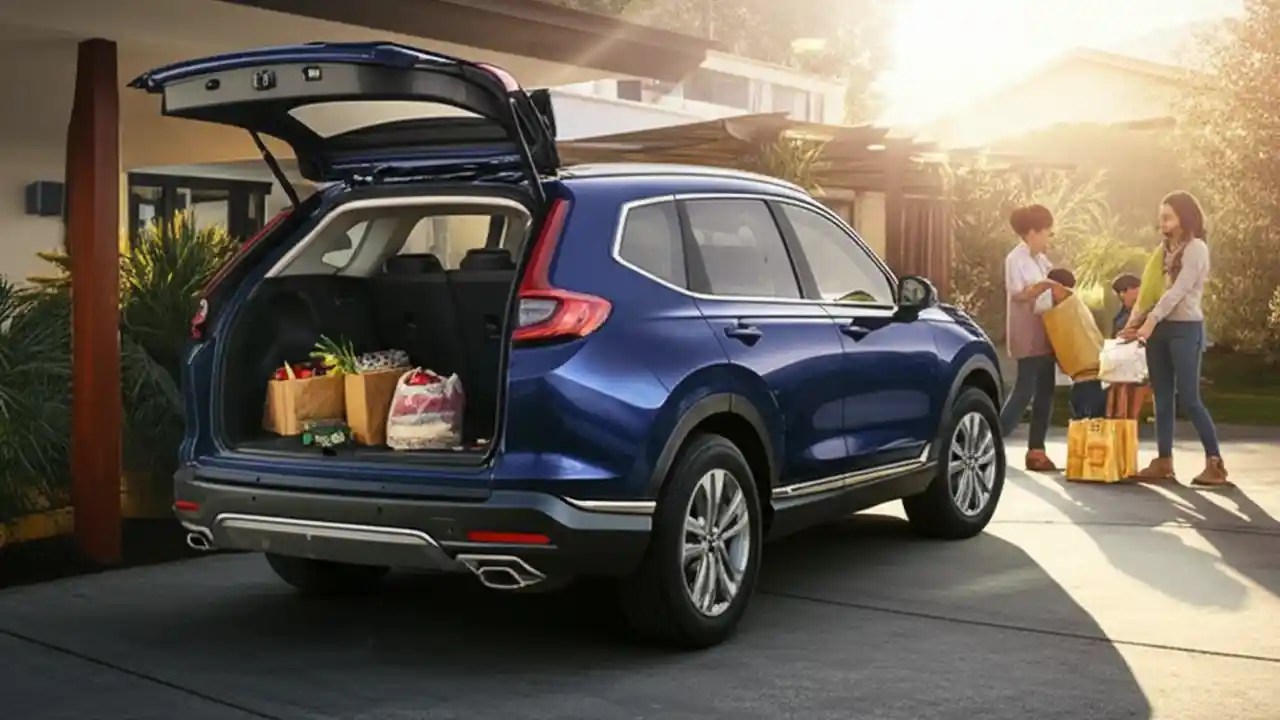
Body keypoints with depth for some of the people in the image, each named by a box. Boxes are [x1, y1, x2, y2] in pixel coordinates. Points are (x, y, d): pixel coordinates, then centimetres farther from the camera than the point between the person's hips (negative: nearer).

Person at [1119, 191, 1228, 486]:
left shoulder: (1196, 248, -7)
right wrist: (1135, 320, -1)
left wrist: (1150, 321, -23)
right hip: (1159, 327, 7)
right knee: (1162, 397, 5)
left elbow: (1178, 291, -16)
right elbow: (1150, 289, 12)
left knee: (1189, 398, -8)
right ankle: (1163, 461, 8)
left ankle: (1215, 462, -1)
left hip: (1185, 328, -7)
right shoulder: (1165, 249, 15)